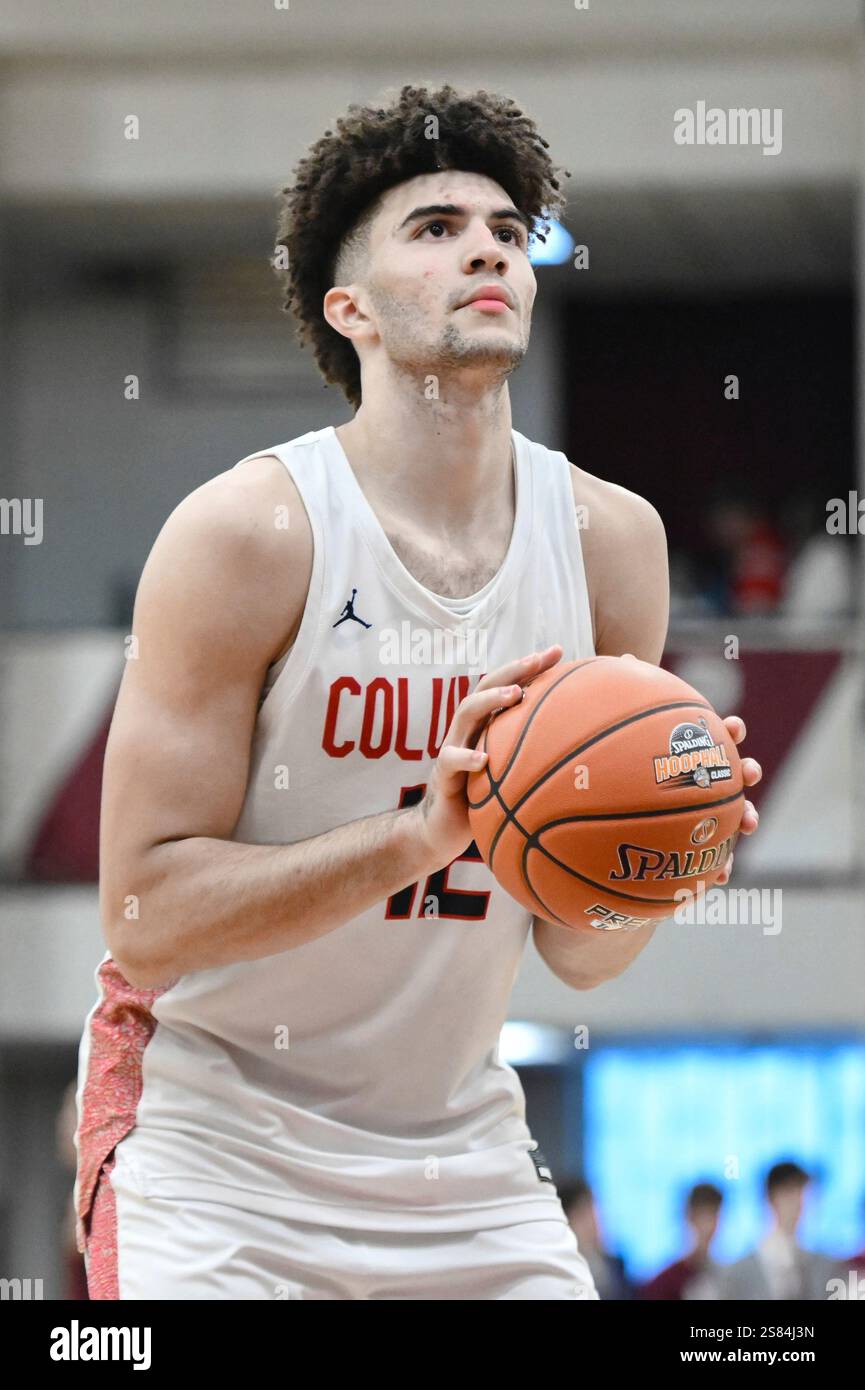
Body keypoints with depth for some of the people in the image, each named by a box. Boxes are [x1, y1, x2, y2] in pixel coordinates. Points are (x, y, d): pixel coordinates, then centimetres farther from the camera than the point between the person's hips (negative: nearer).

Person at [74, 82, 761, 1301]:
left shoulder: (610, 540, -2)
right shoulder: (244, 535, -16)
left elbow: (577, 953, 3)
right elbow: (144, 913, -20)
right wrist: (421, 838, -30)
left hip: (460, 1147, 5)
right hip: (217, 1152, -5)